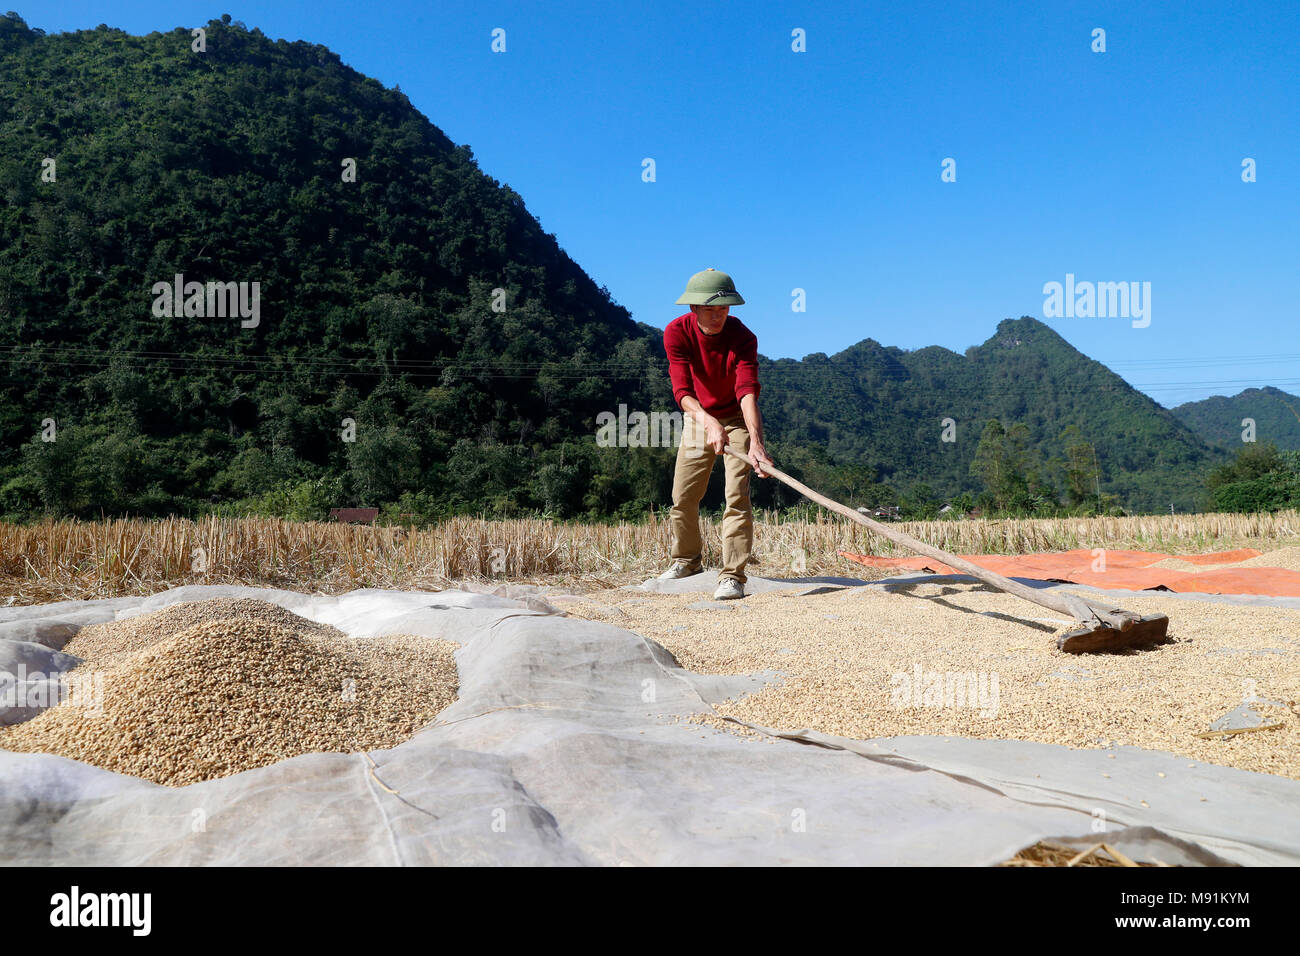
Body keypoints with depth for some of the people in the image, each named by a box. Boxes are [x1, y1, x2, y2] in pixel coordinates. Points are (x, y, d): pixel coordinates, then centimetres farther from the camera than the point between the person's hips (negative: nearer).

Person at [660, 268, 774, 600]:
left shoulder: (743, 338, -25)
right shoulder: (676, 332, -20)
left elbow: (747, 391, -38)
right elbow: (682, 389, -30)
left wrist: (755, 440, -54)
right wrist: (708, 421, -49)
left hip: (737, 418, -3)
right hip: (698, 417, 3)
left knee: (737, 495, -17)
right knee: (682, 497, 8)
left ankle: (732, 575, -13)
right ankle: (688, 559, 32)